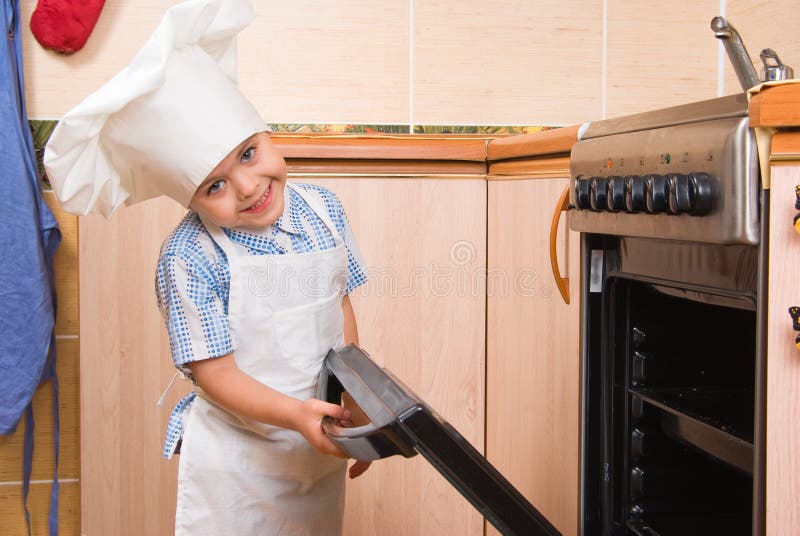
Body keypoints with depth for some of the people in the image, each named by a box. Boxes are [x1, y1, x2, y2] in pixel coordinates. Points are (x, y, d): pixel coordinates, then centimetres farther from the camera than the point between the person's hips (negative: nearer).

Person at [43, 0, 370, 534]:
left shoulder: (322, 208, -6)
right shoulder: (189, 259, -21)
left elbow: (340, 306, 4)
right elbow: (215, 374, -18)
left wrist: (359, 410, 5)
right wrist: (298, 415, -30)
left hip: (319, 446, 5)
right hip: (235, 463, -5)